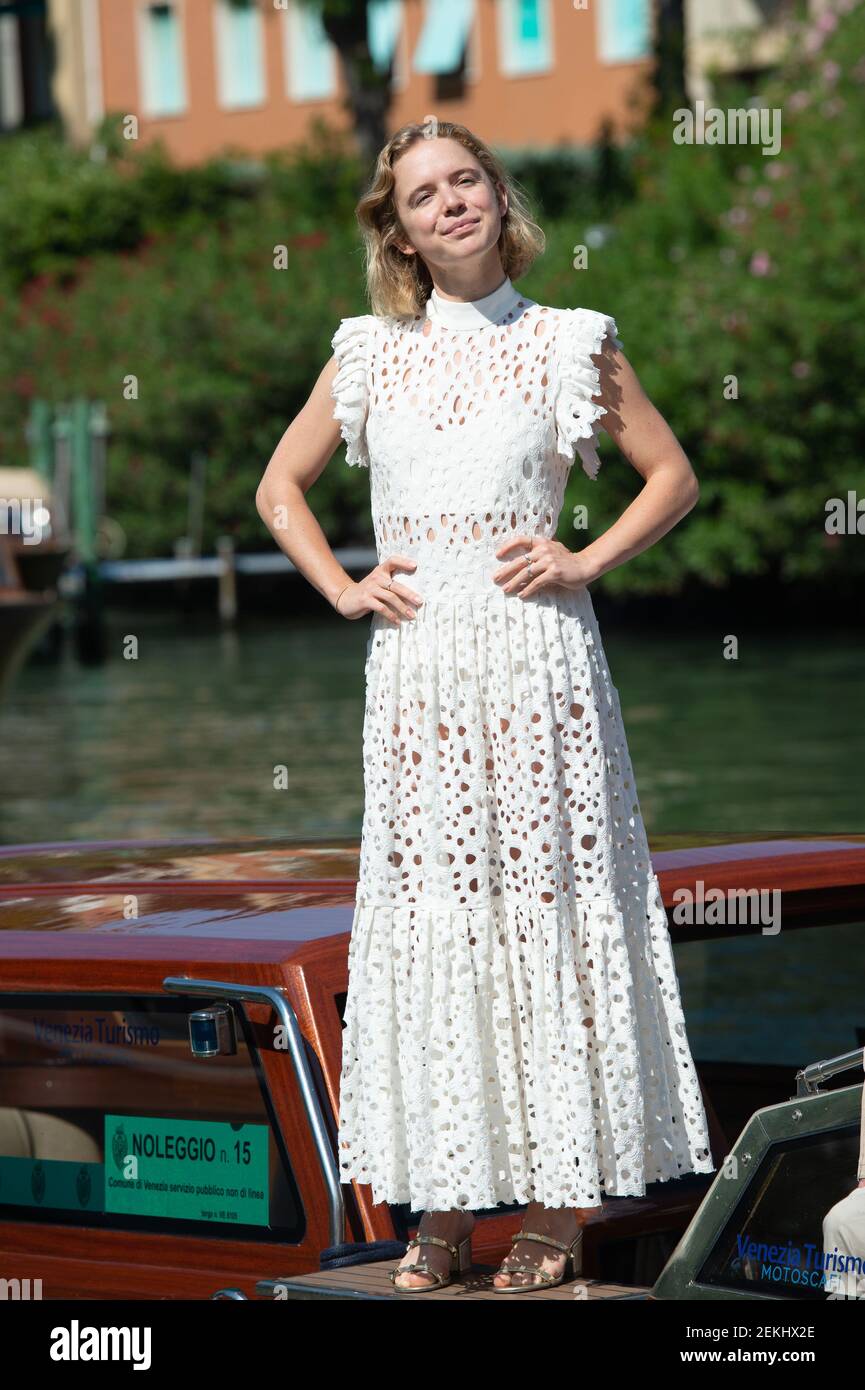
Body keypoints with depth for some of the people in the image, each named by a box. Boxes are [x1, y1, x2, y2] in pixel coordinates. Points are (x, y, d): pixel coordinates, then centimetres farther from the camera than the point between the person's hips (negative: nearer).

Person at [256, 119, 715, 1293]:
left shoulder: (569, 343, 5)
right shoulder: (372, 354, 10)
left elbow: (674, 477, 9)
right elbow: (281, 487, 19)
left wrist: (587, 561, -3)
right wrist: (343, 589, 6)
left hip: (536, 656, -2)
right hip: (416, 662, 2)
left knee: (546, 898, -2)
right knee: (427, 908, 2)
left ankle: (560, 1194, 4)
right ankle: (448, 1195, 8)